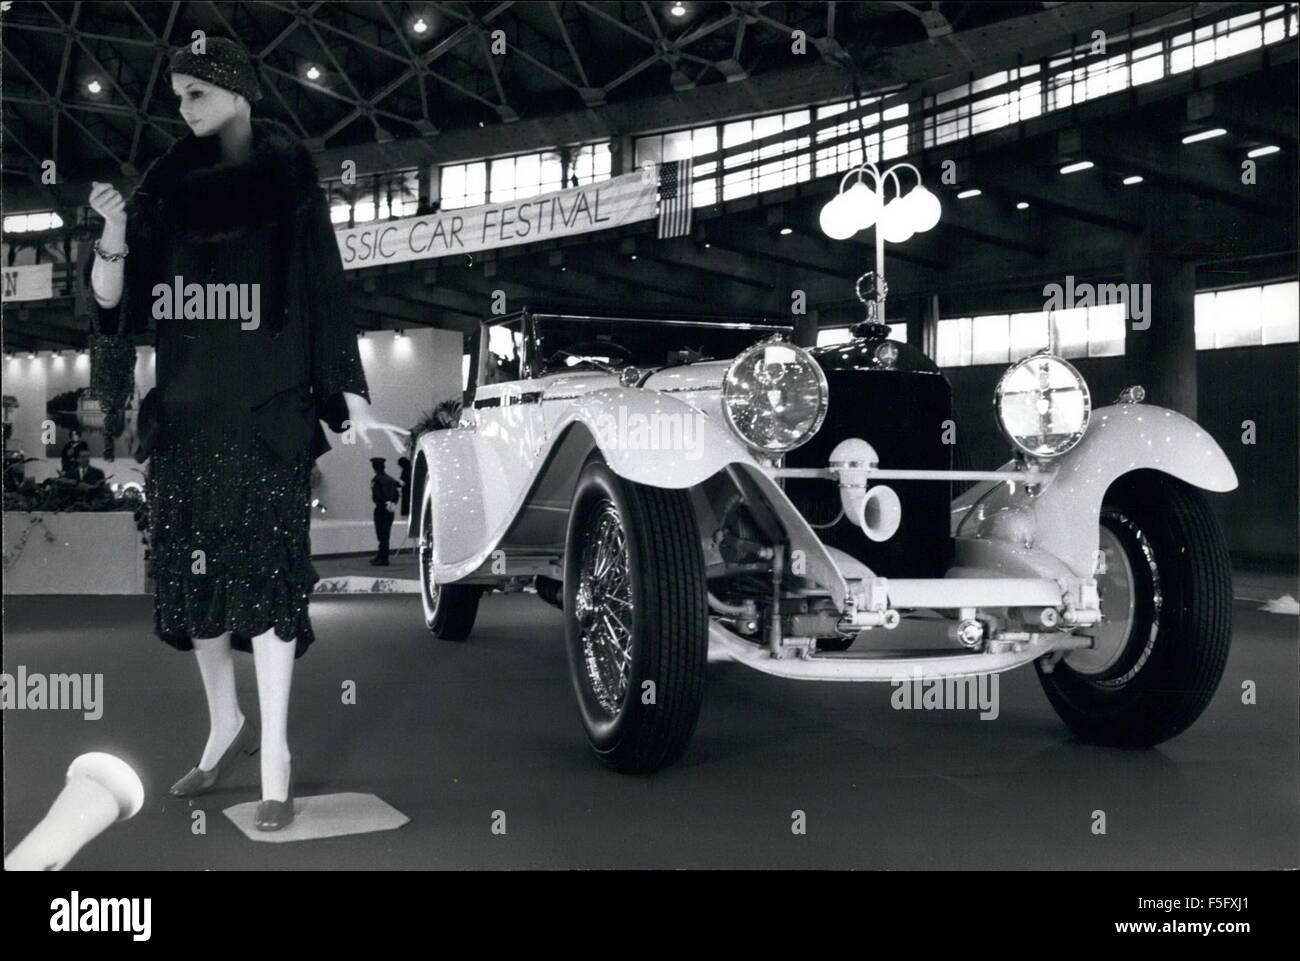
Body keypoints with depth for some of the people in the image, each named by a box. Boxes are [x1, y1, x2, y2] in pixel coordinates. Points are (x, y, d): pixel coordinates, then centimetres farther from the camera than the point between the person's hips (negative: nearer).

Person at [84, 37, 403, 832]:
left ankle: (276, 754, -3)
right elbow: (114, 302, 4)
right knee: (195, 563, 8)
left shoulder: (287, 179, 2)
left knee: (265, 567, -7)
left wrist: (353, 397, -8)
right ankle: (227, 723, 26)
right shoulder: (170, 185, 9)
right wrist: (114, 237, -17)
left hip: (270, 406, -4)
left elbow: (326, 290, -1)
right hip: (188, 405, 4)